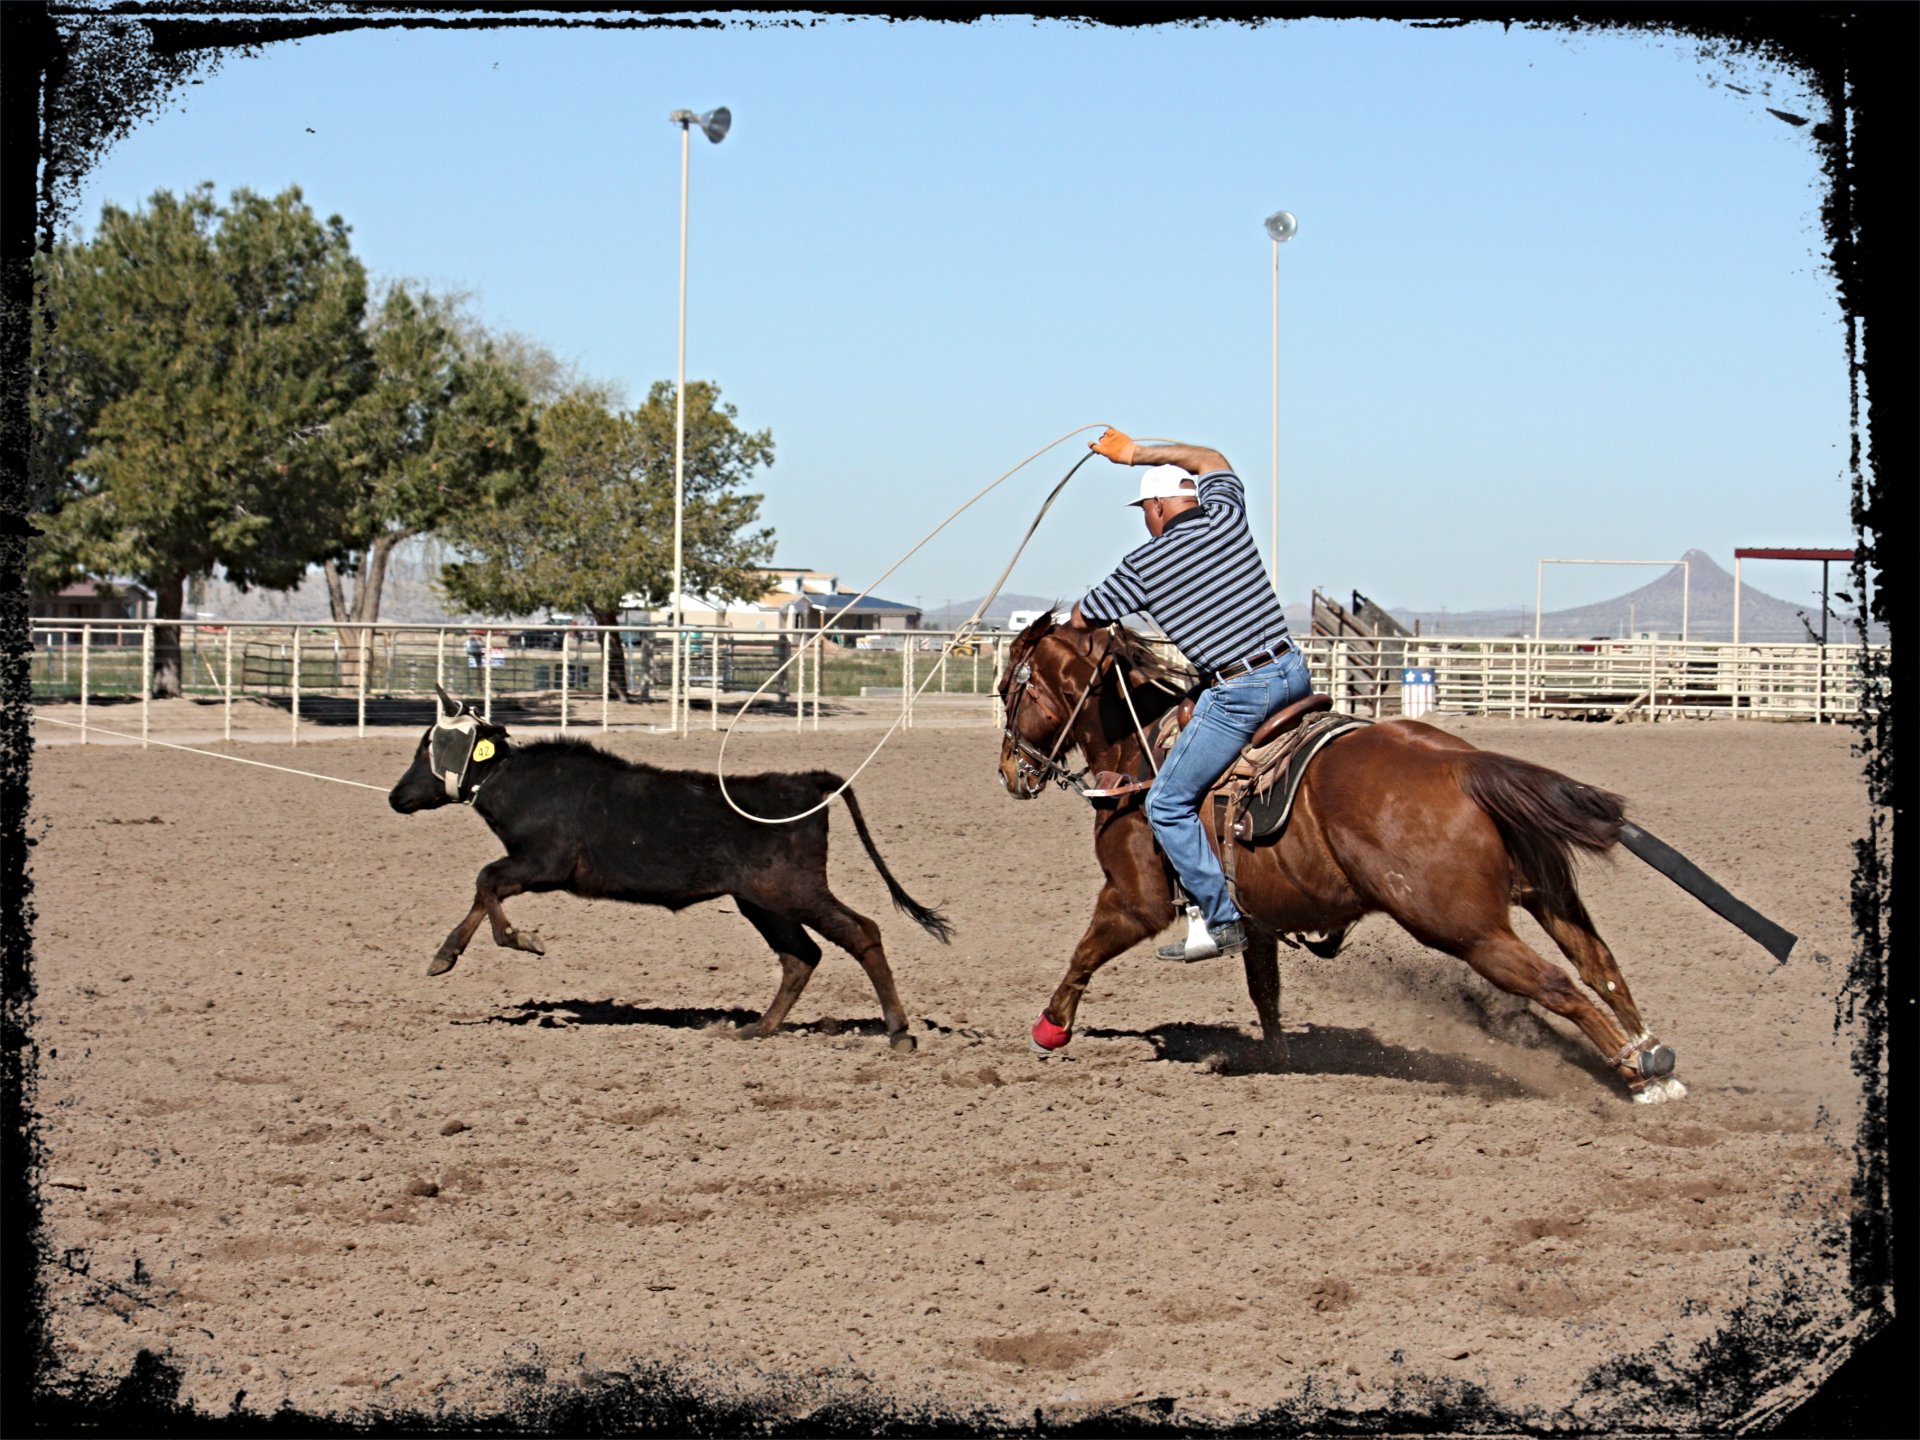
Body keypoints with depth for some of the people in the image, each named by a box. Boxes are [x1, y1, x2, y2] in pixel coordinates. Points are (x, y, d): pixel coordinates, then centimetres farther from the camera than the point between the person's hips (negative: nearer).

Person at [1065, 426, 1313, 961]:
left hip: (1237, 694, -6)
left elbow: (1081, 620, 11)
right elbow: (1211, 460, 30)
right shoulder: (1227, 515, 7)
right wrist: (1137, 452, 33)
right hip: (1294, 674, 6)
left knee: (1168, 805, 6)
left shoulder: (1143, 566, -3)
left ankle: (1220, 920, 4)